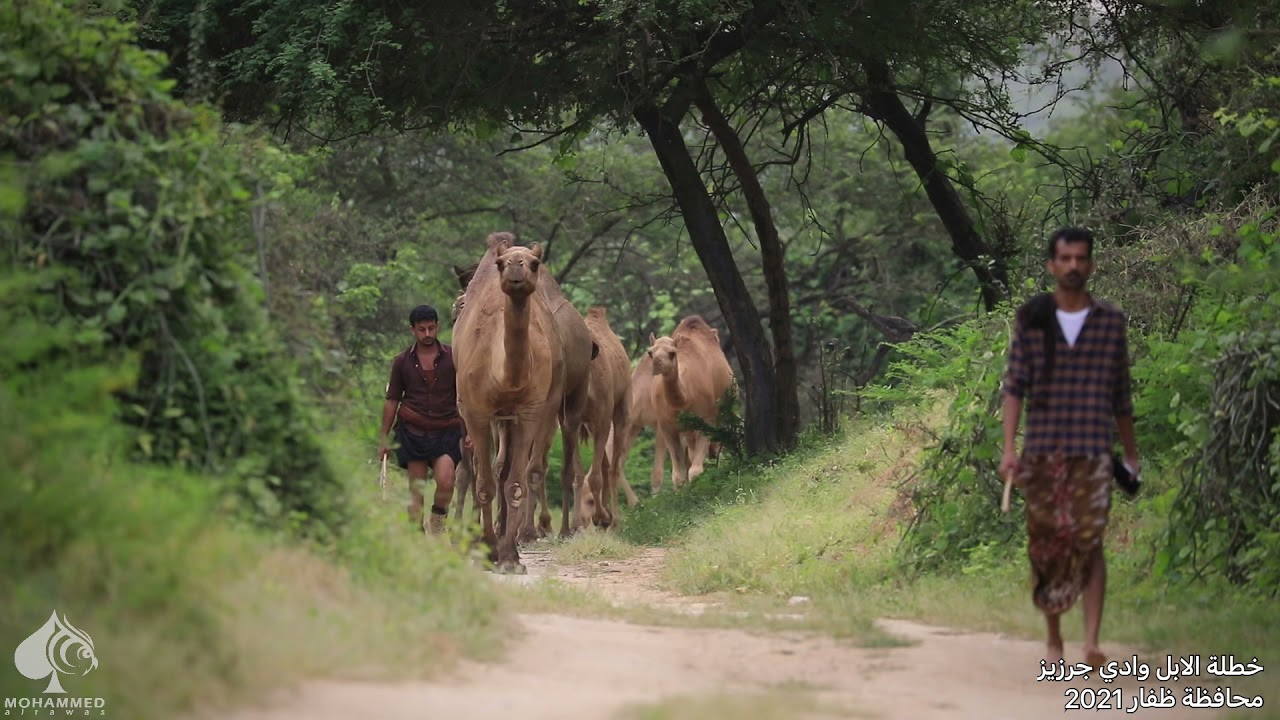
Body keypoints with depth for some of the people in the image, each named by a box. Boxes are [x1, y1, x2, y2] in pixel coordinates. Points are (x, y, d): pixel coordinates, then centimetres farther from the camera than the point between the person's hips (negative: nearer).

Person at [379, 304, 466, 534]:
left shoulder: (452, 358, 5)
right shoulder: (402, 362, 7)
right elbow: (392, 401, 12)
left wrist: (468, 432, 5)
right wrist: (384, 438, 9)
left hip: (445, 431, -1)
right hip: (412, 430, 1)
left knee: (446, 483, -17)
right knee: (416, 488, -1)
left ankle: (437, 522, 9)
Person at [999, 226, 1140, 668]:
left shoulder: (1110, 321, 6)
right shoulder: (1031, 318, 4)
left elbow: (1121, 394, 13)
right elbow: (1014, 384, 0)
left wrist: (1131, 452, 17)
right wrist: (1009, 447, -10)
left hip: (1092, 453, -1)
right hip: (1042, 451, 1)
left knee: (1089, 542, -12)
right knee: (1045, 545, 5)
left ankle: (1092, 643, -17)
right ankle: (1054, 639, 18)